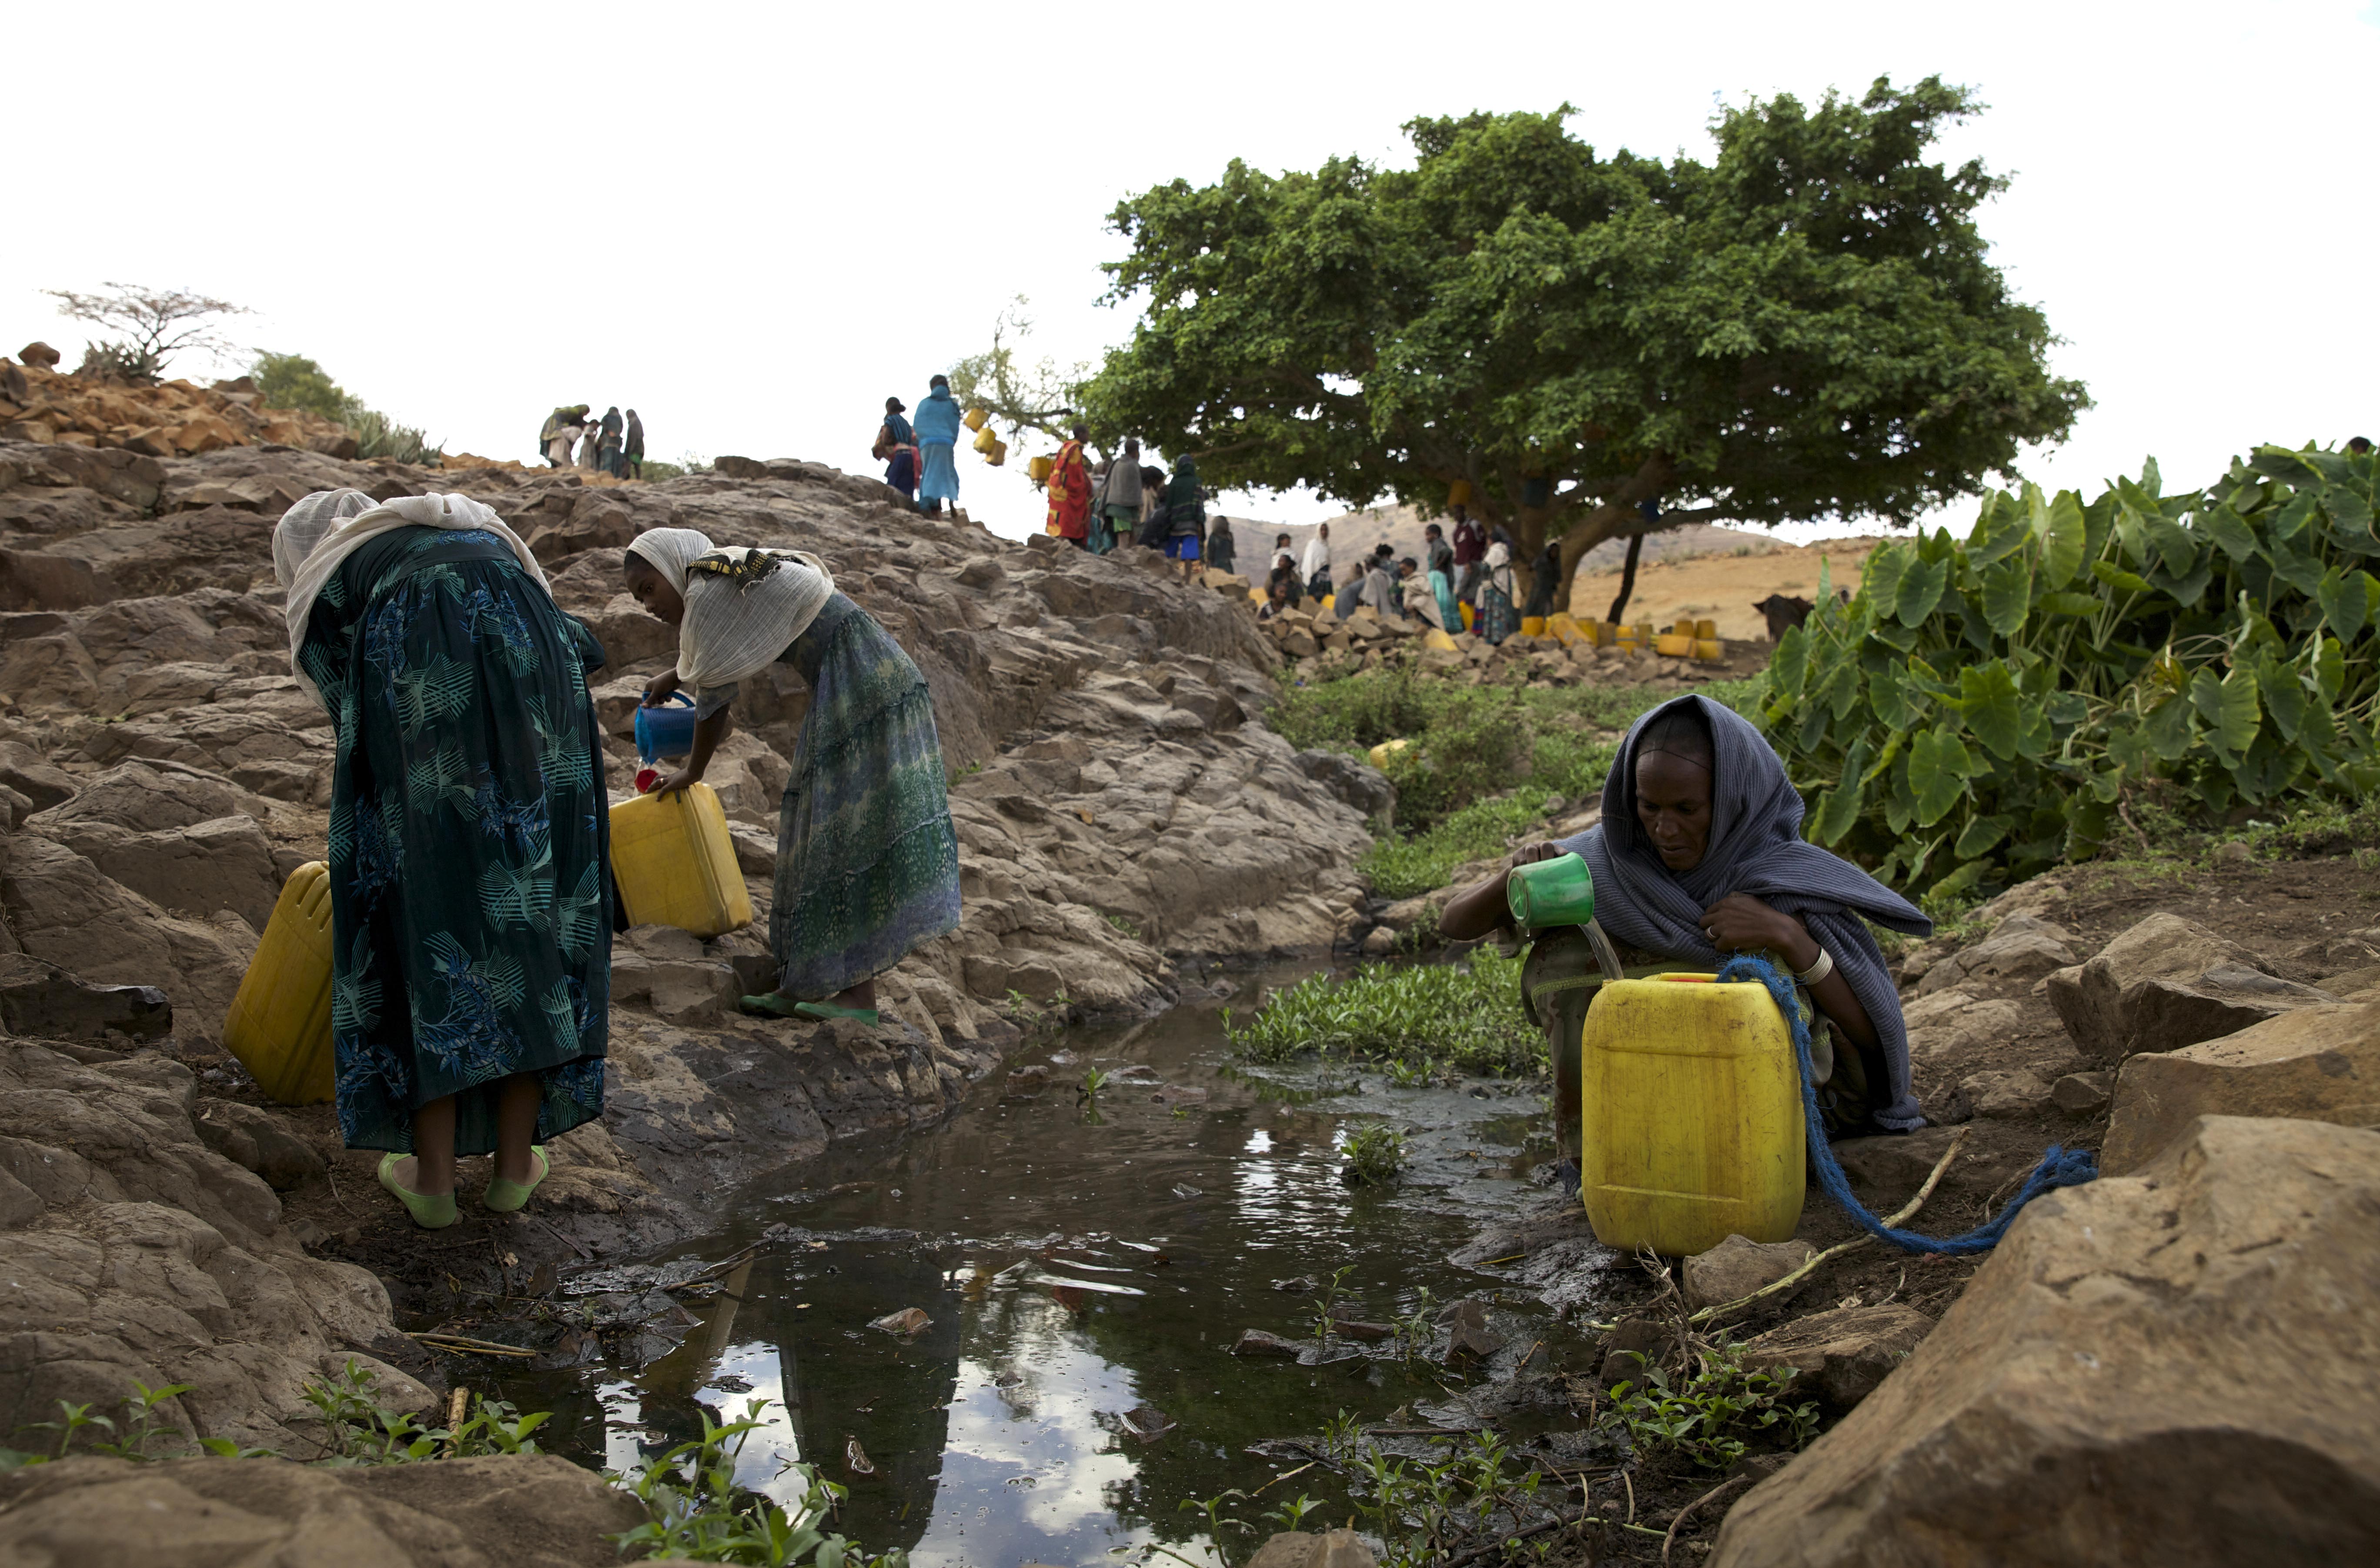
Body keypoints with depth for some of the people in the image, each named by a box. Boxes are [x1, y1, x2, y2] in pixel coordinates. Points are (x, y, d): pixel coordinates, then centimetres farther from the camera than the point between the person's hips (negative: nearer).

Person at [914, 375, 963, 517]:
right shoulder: (952, 404, 11)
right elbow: (955, 428, 11)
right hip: (946, 443, 0)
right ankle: (952, 505, -7)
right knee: (948, 474, 7)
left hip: (926, 443, 0)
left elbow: (917, 427, 7)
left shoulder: (924, 404, 12)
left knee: (930, 475, -2)